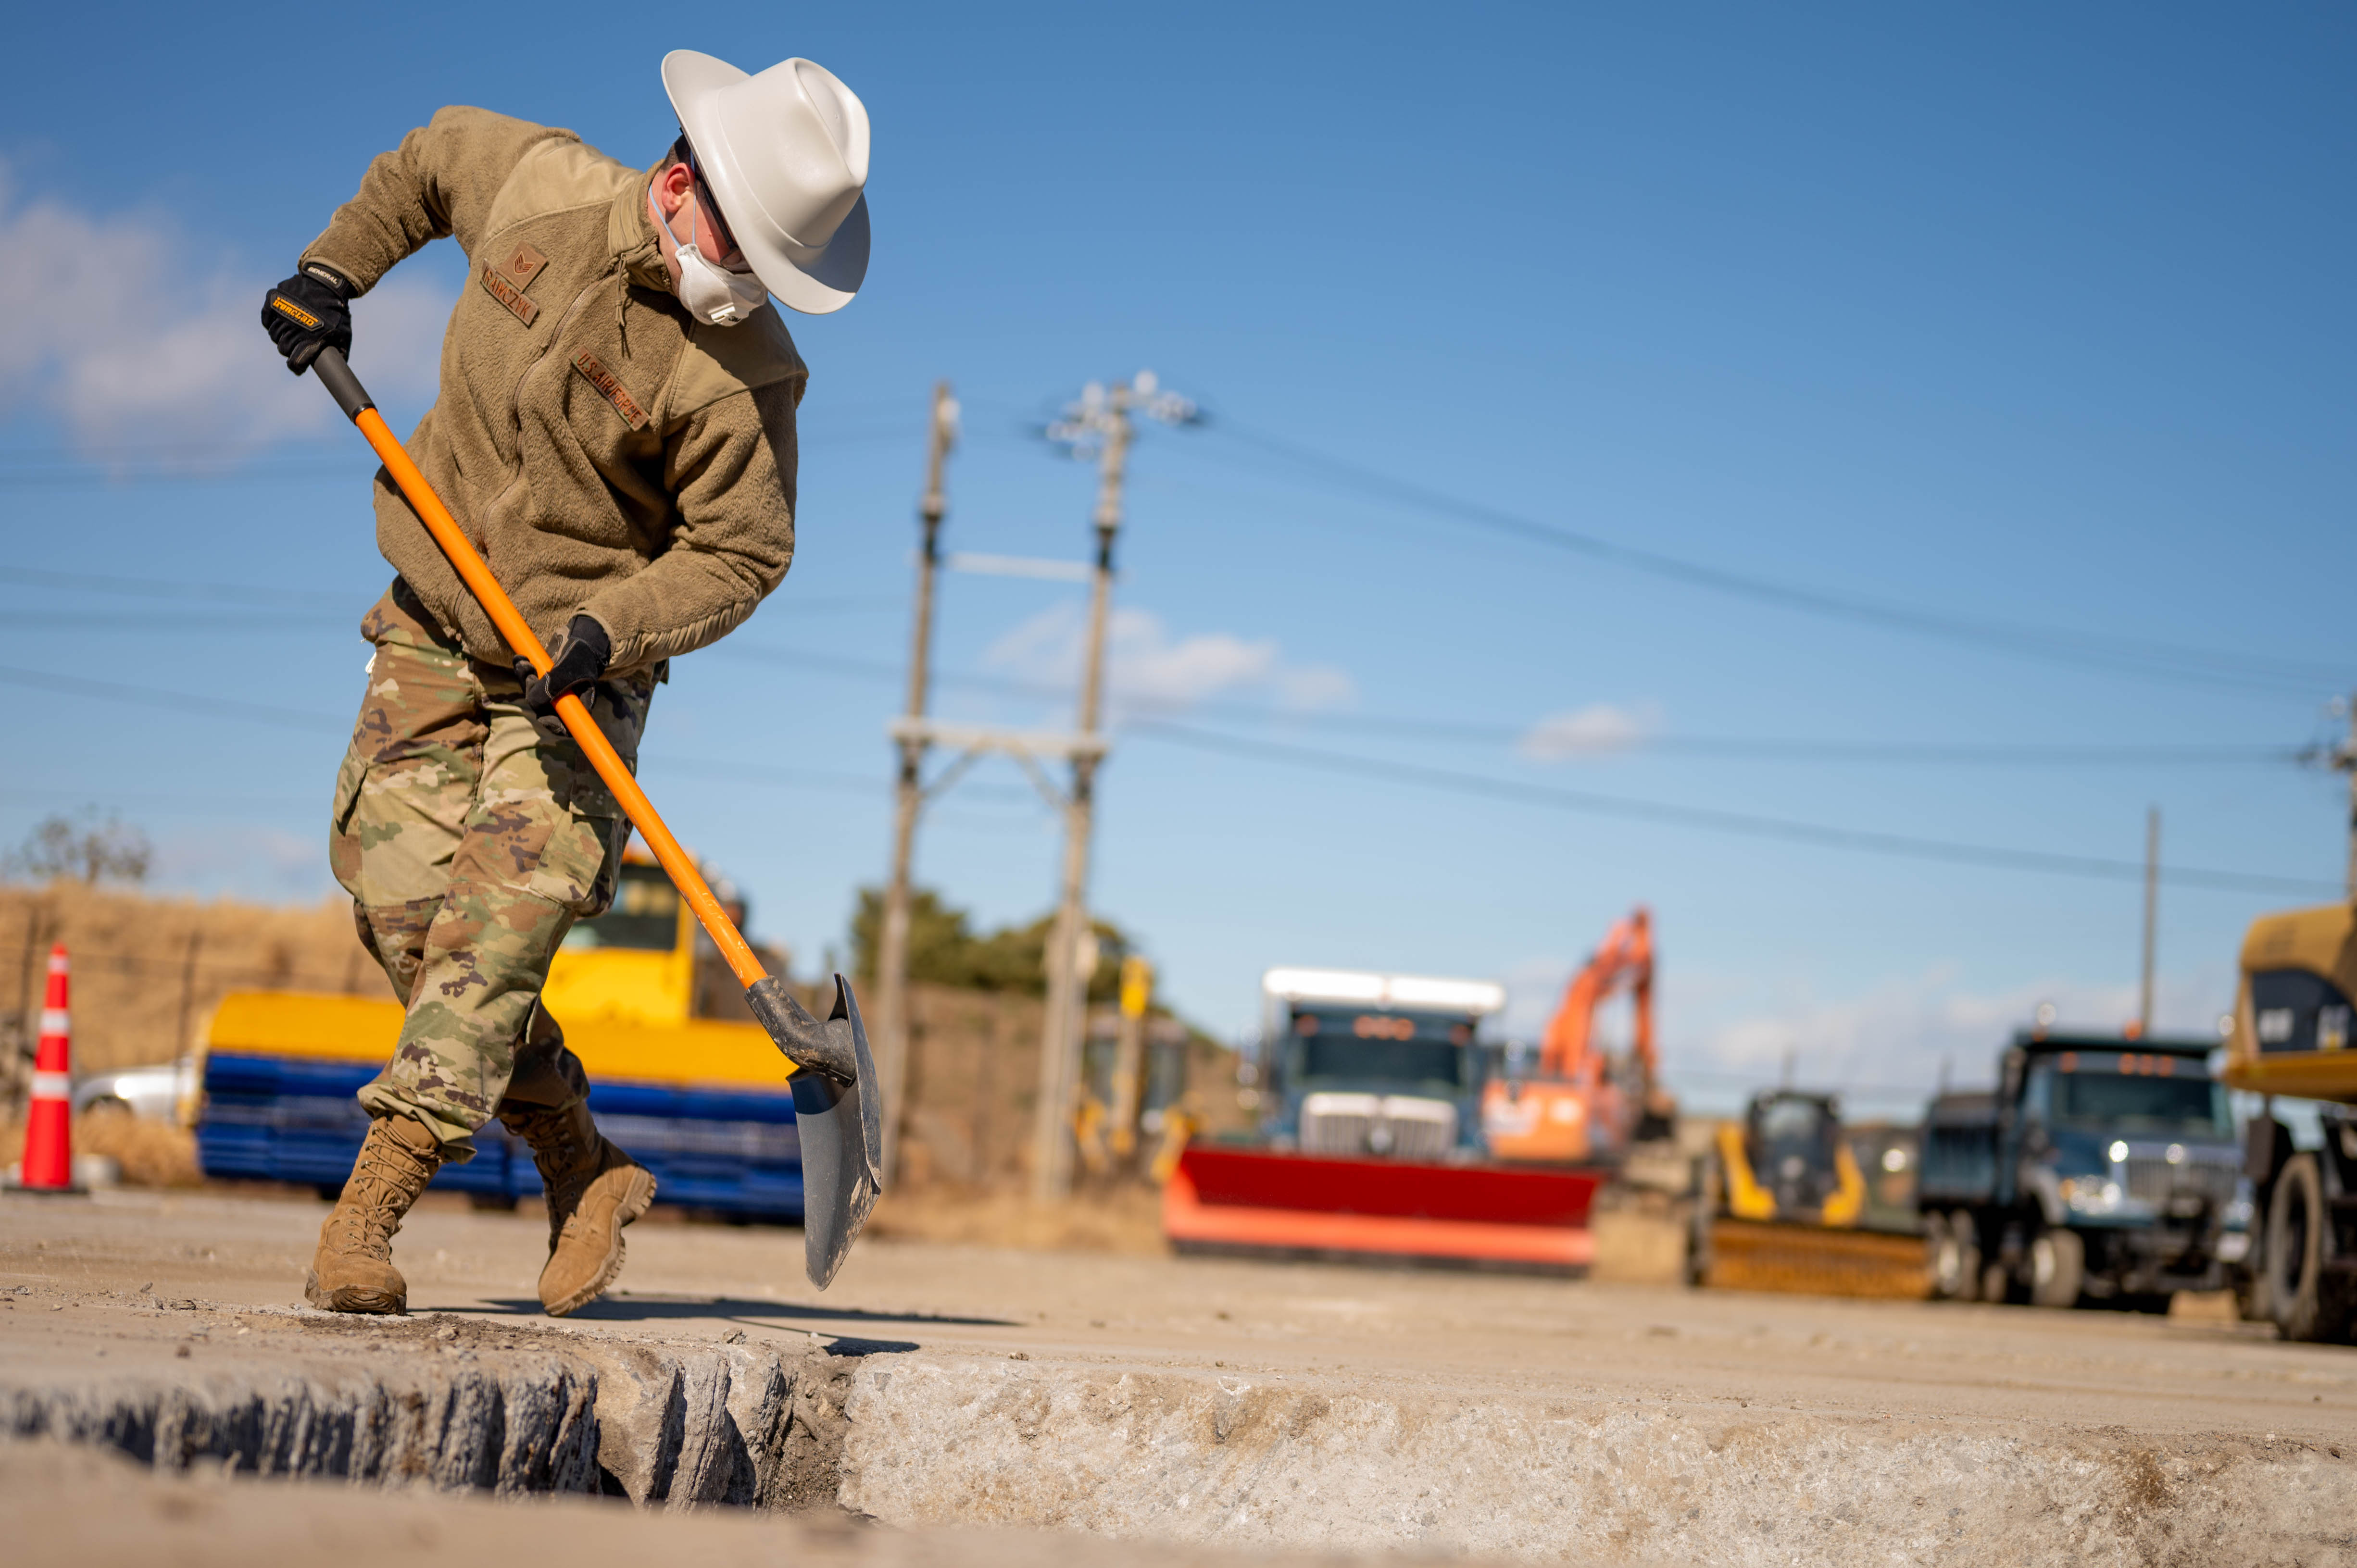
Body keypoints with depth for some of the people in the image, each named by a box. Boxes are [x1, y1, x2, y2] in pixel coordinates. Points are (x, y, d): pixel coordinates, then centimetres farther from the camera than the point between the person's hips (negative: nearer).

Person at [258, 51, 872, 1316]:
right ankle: (585, 1176, 4)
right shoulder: (535, 179, -10)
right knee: (398, 891, -5)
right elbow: (430, 157, 13)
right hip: (432, 626, 4)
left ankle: (363, 1221, -14)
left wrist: (610, 631, -26)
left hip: (582, 667, -4)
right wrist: (333, 272, 9)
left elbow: (739, 554, -13)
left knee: (499, 927, -16)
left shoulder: (742, 373, -21)